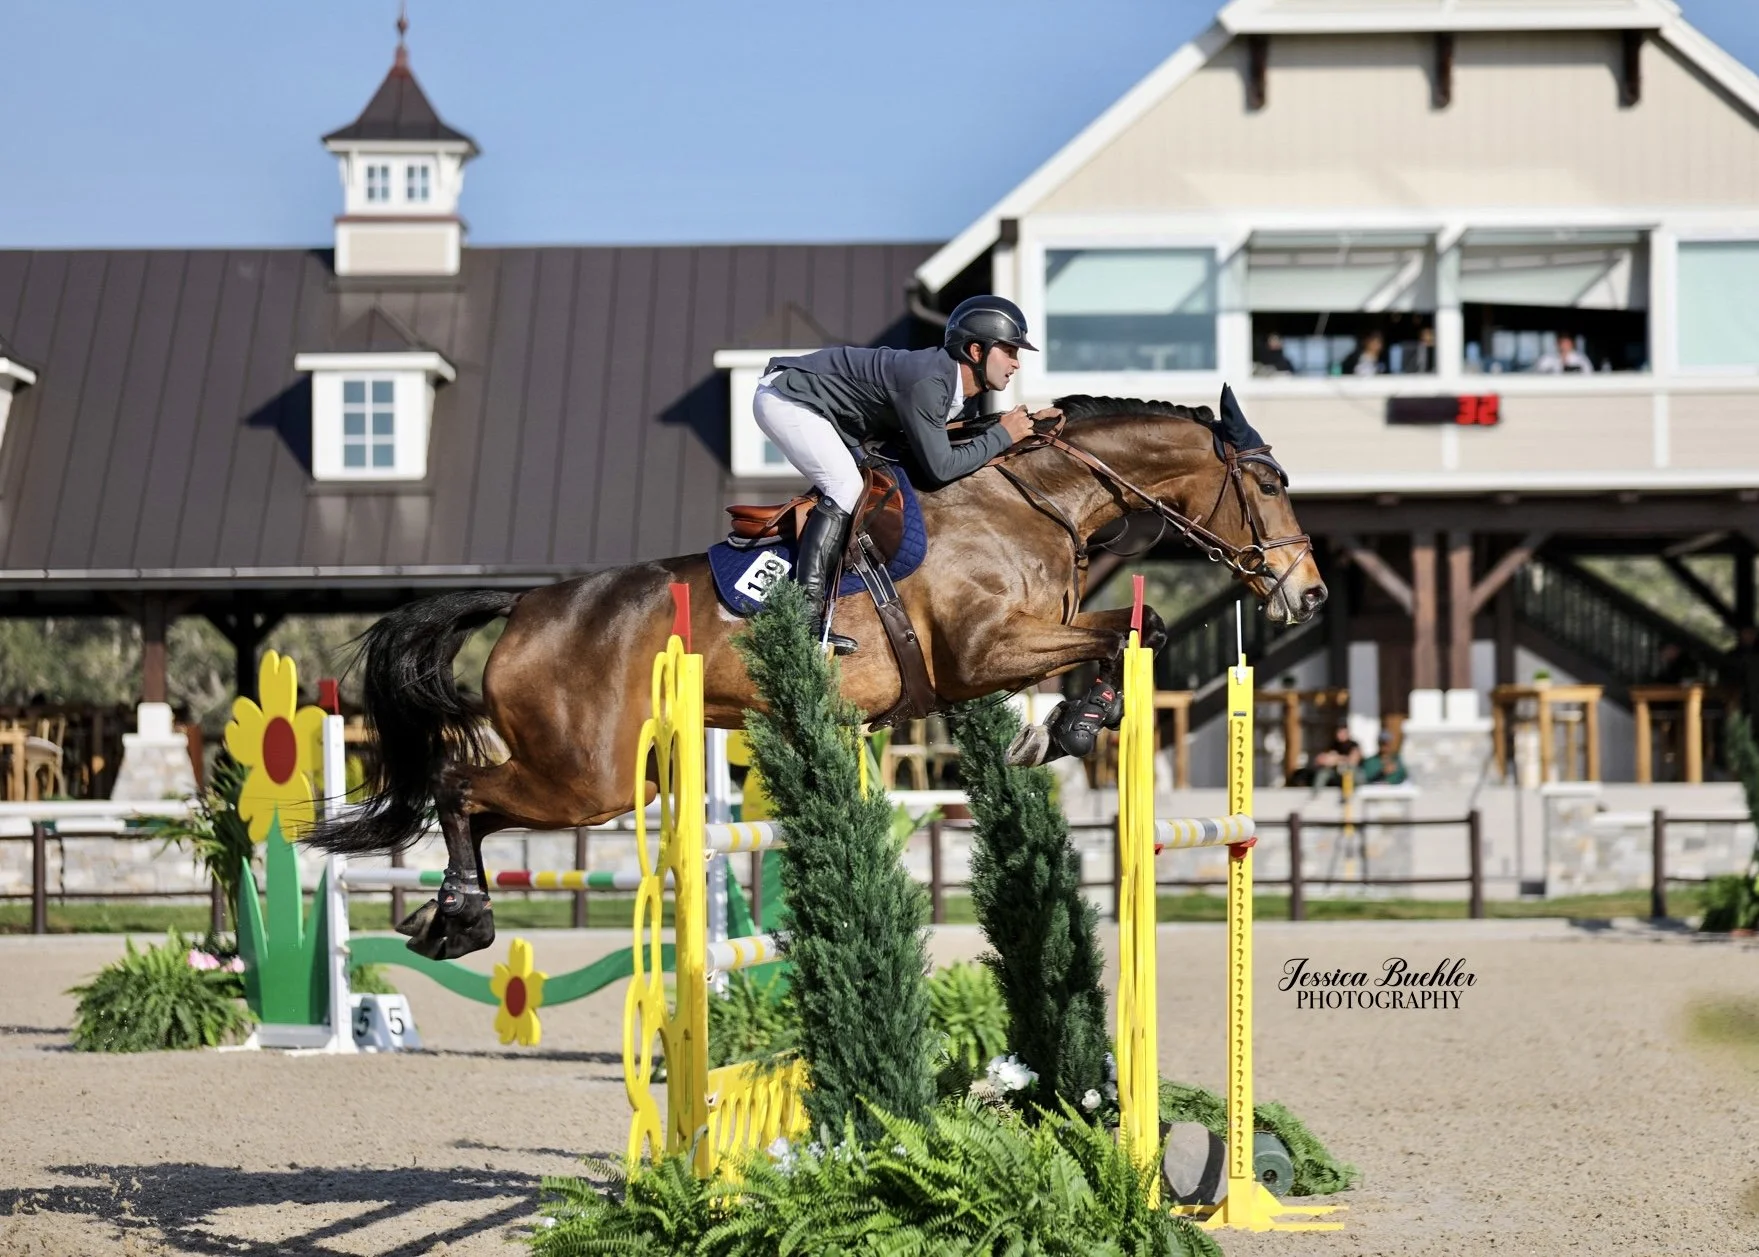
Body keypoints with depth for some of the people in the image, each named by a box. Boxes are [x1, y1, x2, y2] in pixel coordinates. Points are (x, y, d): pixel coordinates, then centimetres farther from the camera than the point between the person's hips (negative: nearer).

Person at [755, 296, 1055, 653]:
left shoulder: (960, 384, 2)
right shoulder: (927, 382, -28)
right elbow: (940, 467, -28)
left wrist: (1026, 422, 5)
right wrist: (1003, 435, -18)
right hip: (783, 399, -11)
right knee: (846, 487, -20)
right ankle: (804, 615, -25)